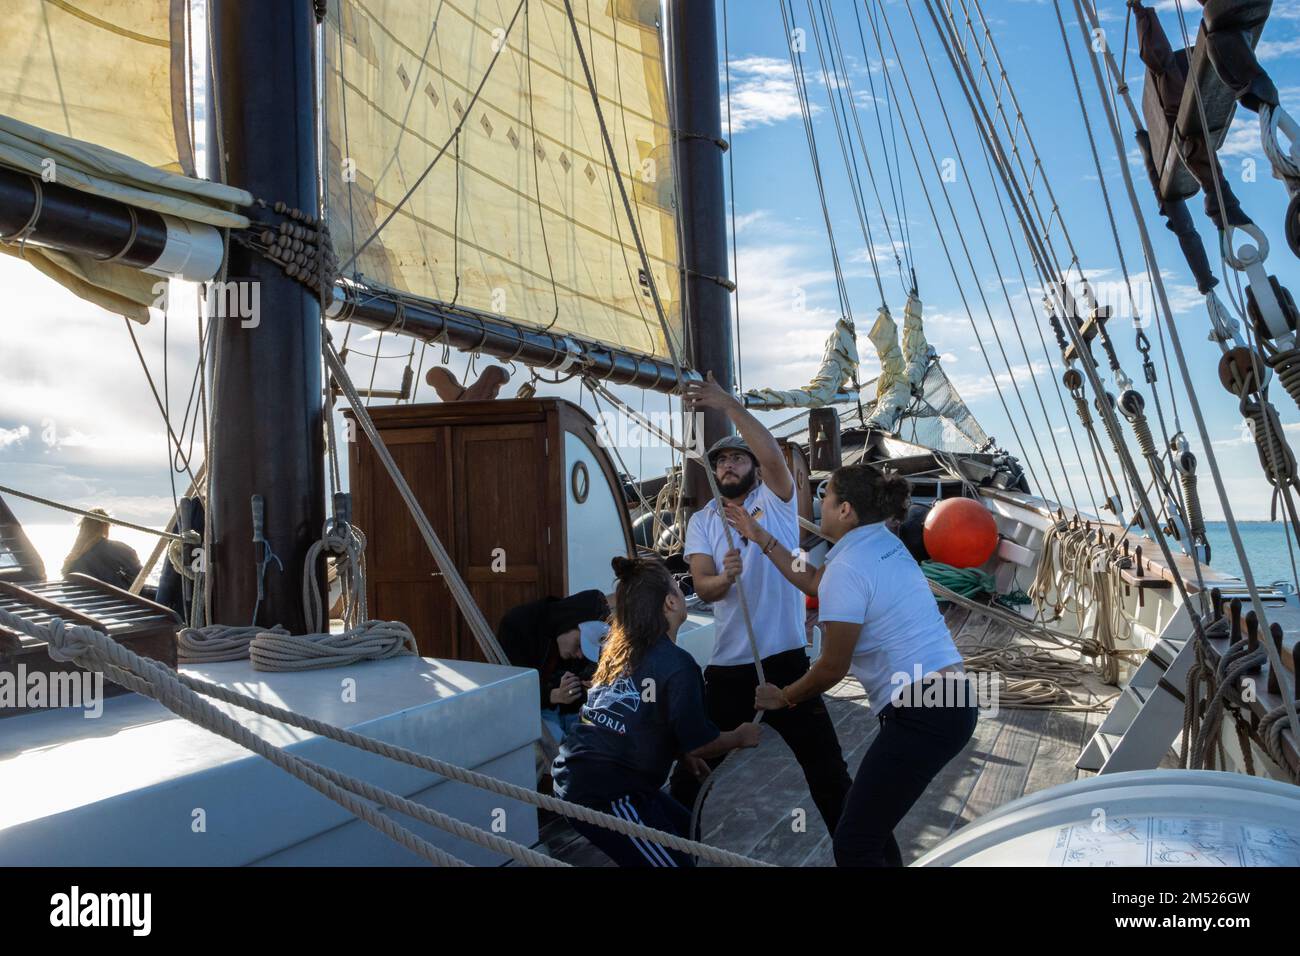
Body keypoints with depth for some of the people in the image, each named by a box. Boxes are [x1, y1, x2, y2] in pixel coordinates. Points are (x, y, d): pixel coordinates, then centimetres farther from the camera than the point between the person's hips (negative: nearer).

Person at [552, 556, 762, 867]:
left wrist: (682, 755, 25)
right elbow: (699, 743, -10)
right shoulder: (677, 664, -15)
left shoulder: (618, 649, 10)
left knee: (683, 830, 22)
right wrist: (741, 736, 9)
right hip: (604, 794, -9)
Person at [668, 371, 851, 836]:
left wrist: (729, 404, -33)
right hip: (727, 666, 3)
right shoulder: (702, 522, 6)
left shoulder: (776, 501, -1)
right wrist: (724, 577, -33)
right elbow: (702, 586, -9)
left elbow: (773, 455, -23)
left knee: (825, 764, 4)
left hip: (786, 659, -3)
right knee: (693, 764, 14)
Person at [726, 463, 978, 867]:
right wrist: (761, 537, 31)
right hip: (951, 702, 10)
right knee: (869, 818, 23)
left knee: (854, 846, -3)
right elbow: (814, 582, 29)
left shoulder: (848, 567, -15)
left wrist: (782, 698, 8)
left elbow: (832, 668, -9)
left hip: (921, 716, -10)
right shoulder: (882, 545, 13)